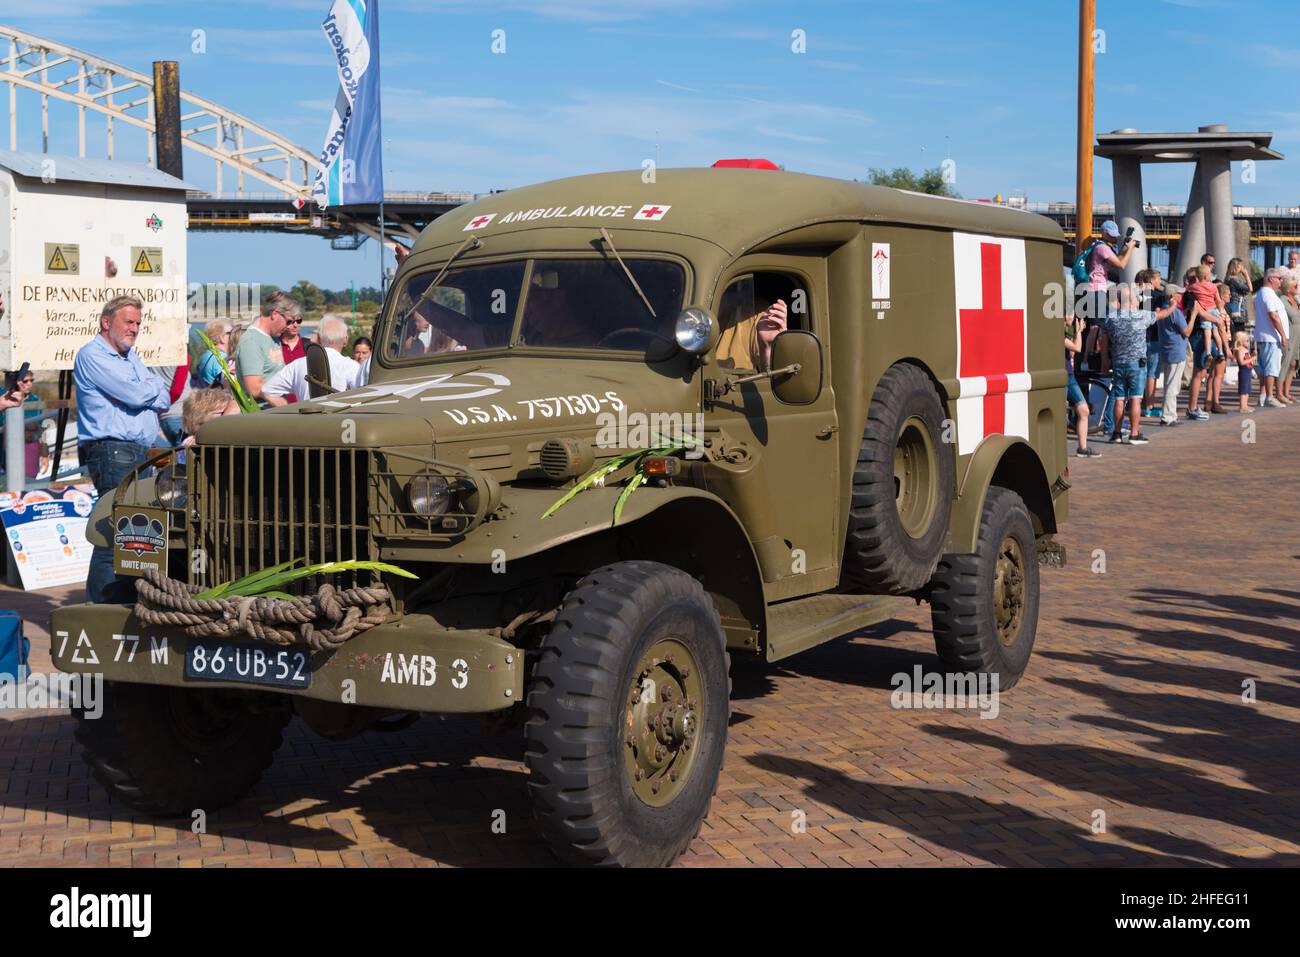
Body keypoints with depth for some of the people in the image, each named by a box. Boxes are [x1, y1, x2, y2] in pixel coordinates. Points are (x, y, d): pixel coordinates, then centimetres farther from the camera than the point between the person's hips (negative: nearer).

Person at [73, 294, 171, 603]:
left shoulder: (131, 357, 23)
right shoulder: (92, 355, -6)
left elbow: (163, 401, 16)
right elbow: (136, 395, -16)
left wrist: (141, 392, -4)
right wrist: (152, 384, 5)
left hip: (140, 454, 9)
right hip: (112, 451, -9)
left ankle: (129, 600, 13)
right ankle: (102, 609, -11)